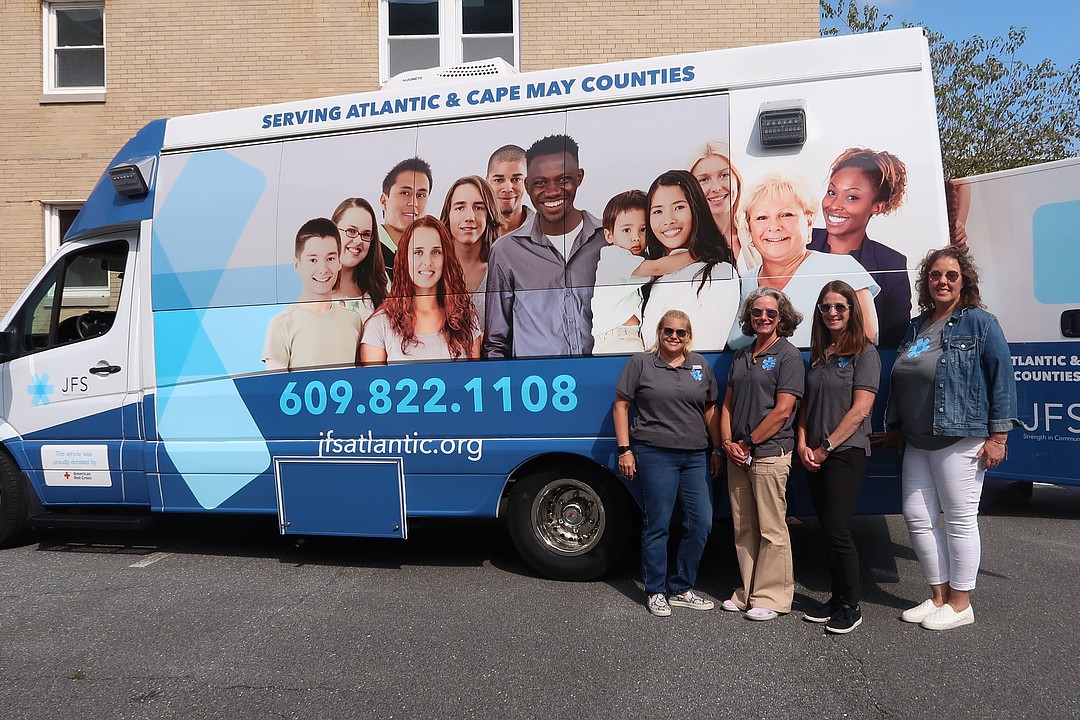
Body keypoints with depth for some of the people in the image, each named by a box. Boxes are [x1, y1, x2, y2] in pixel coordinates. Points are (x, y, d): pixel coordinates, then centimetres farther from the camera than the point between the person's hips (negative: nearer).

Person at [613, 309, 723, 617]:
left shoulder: (701, 366, 13)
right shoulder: (640, 364, 1)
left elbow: (710, 410, 17)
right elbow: (621, 407, 0)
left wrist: (717, 449, 14)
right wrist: (625, 449, -6)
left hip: (696, 456, 5)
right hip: (655, 454, -4)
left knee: (701, 523, 5)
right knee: (658, 525, 1)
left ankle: (680, 589, 21)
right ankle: (655, 592, 16)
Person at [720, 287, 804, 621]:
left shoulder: (788, 356, -5)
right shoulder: (741, 356, 15)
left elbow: (782, 411, -13)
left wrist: (748, 443, -10)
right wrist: (727, 442, 0)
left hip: (769, 453, -7)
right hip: (738, 455, 7)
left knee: (771, 529, 0)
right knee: (743, 528, 13)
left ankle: (772, 597, 12)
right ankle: (748, 592, 25)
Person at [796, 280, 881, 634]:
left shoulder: (864, 353, -6)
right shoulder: (818, 354, 14)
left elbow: (860, 409, -13)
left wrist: (825, 447, -12)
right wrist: (803, 445, 1)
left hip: (846, 453, -6)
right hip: (814, 456, 6)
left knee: (838, 531, -6)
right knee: (827, 530, 11)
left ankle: (850, 606, 9)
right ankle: (836, 598, 23)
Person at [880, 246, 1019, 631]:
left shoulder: (980, 323, -5)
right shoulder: (916, 328, 14)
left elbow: (1002, 379, -9)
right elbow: (900, 383, 19)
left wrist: (998, 435, -12)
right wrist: (894, 427, 21)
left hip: (960, 440, -7)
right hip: (917, 443, 7)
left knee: (960, 521, 2)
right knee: (917, 518, 8)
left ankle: (960, 604, 16)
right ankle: (939, 597, 24)